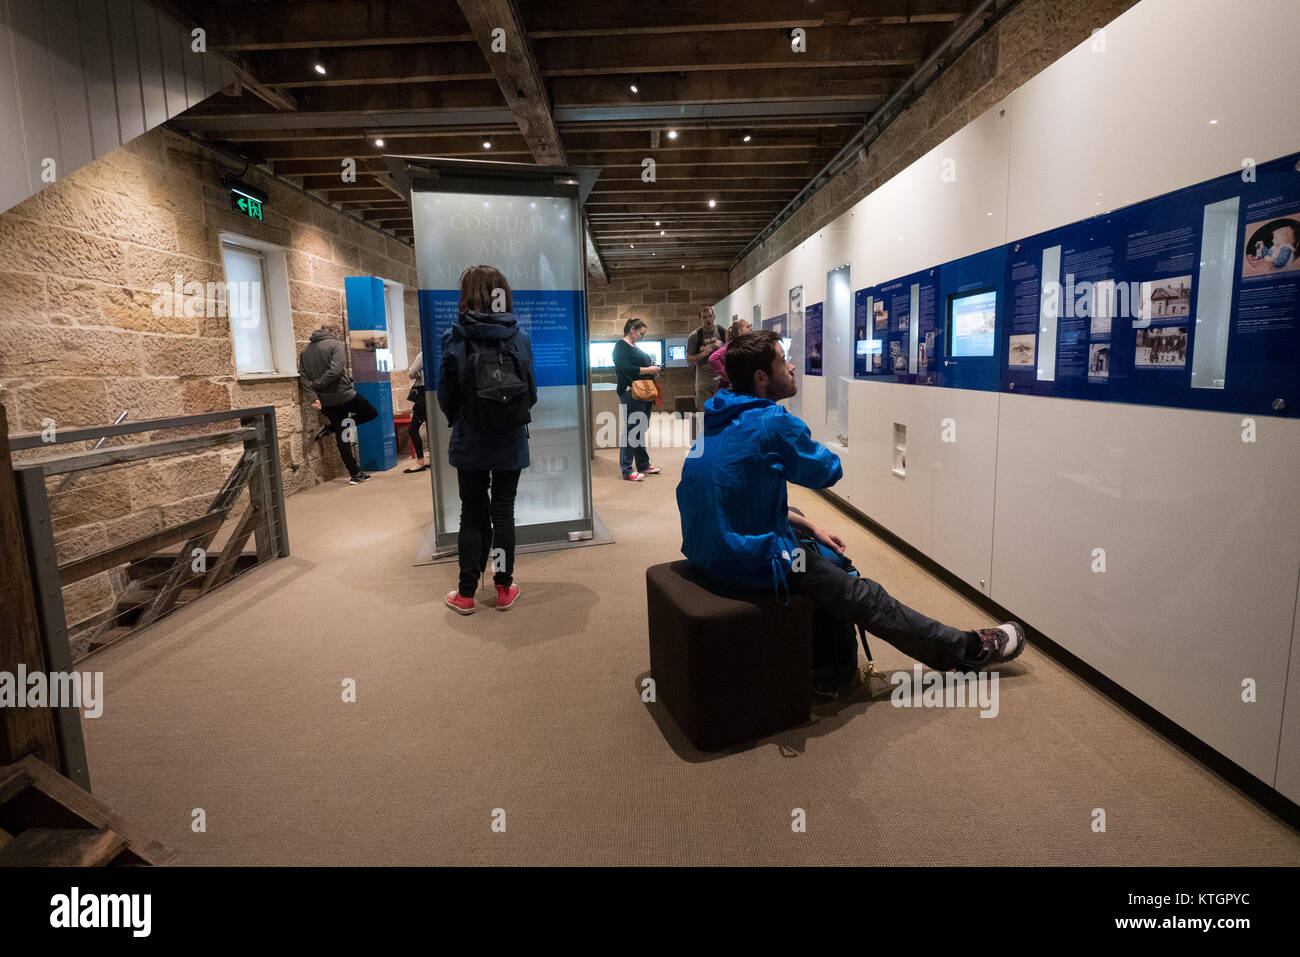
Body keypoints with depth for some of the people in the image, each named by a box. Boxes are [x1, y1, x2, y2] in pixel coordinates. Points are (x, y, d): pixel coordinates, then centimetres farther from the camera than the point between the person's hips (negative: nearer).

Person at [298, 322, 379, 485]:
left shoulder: (306, 351, 14)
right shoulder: (336, 345, -6)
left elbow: (302, 376, 4)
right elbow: (335, 370, -21)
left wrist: (314, 391, -3)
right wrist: (317, 385, -13)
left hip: (325, 402, 7)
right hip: (343, 395, -7)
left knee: (341, 437, 12)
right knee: (372, 413, 13)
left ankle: (355, 474, 13)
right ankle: (330, 429, 1)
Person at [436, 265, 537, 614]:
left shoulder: (455, 339, -9)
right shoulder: (520, 337, -4)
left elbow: (445, 396, -3)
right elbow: (531, 393, 1)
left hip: (470, 444, -1)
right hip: (511, 443, 1)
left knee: (472, 516, 10)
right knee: (503, 512, 11)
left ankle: (466, 594, 18)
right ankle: (504, 589, 19)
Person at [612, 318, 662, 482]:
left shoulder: (636, 347, 22)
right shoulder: (621, 346, -7)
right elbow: (625, 368, -20)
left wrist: (654, 372, 9)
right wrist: (648, 370, -15)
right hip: (631, 393, -10)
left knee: (641, 430, 14)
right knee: (630, 431, -8)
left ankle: (643, 465, 22)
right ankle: (627, 470, -5)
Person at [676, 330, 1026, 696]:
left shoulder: (719, 419, 7)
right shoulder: (773, 422, -21)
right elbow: (828, 470, -7)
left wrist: (809, 527, 12)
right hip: (748, 561, -9)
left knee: (829, 559, 27)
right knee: (866, 598, 6)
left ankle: (830, 670, 37)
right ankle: (969, 649, 26)